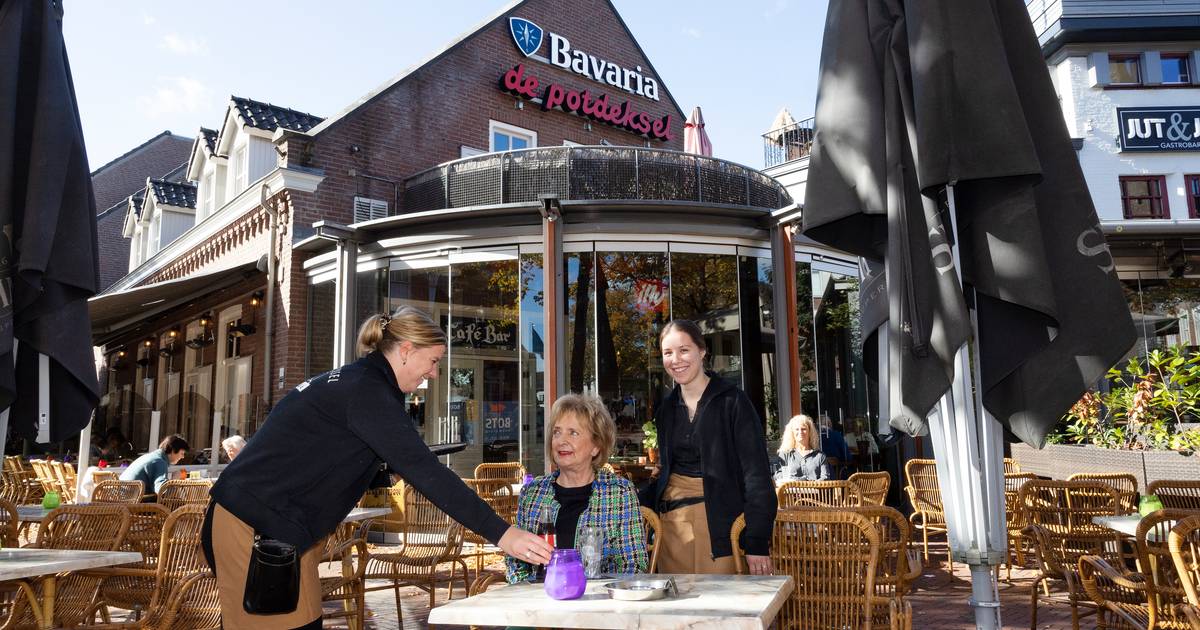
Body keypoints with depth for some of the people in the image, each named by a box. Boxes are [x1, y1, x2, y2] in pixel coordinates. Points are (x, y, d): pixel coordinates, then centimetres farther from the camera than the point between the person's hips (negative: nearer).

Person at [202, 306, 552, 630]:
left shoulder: (355, 380, 13)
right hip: (257, 526, -10)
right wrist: (500, 534, -27)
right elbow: (422, 469, -26)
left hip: (279, 522, 10)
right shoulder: (366, 390, -18)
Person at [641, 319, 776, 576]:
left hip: (718, 524, -5)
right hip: (671, 522, 5)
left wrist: (757, 542, -15)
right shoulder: (667, 408, 11)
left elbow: (757, 474, -9)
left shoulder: (732, 401, -6)